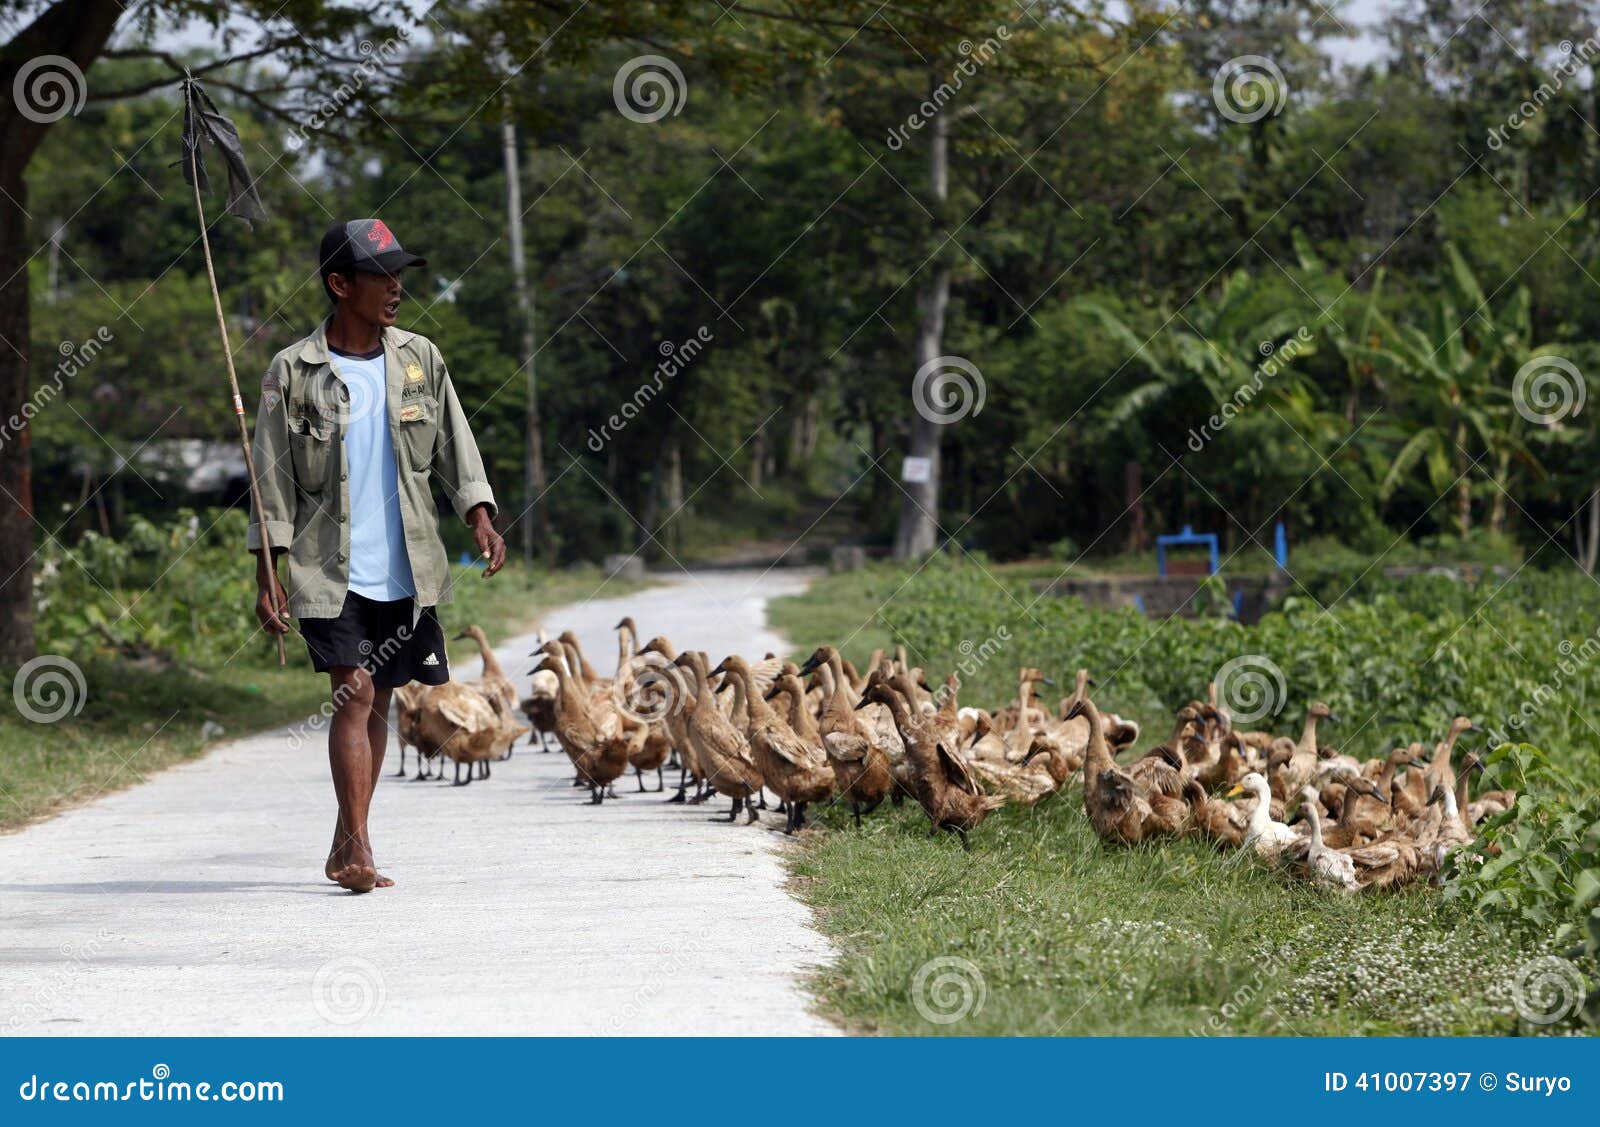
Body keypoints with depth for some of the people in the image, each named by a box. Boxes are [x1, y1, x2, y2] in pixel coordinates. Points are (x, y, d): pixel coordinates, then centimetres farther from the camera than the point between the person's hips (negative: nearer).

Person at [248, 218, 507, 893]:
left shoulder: (420, 360, 7)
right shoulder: (294, 373, -4)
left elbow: (454, 451, 11)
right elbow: (273, 481, -1)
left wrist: (480, 519, -5)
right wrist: (267, 576, -4)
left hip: (406, 571, 4)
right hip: (332, 572, -4)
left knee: (377, 703, 9)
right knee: (353, 695, -15)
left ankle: (344, 850, 20)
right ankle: (358, 852, -15)